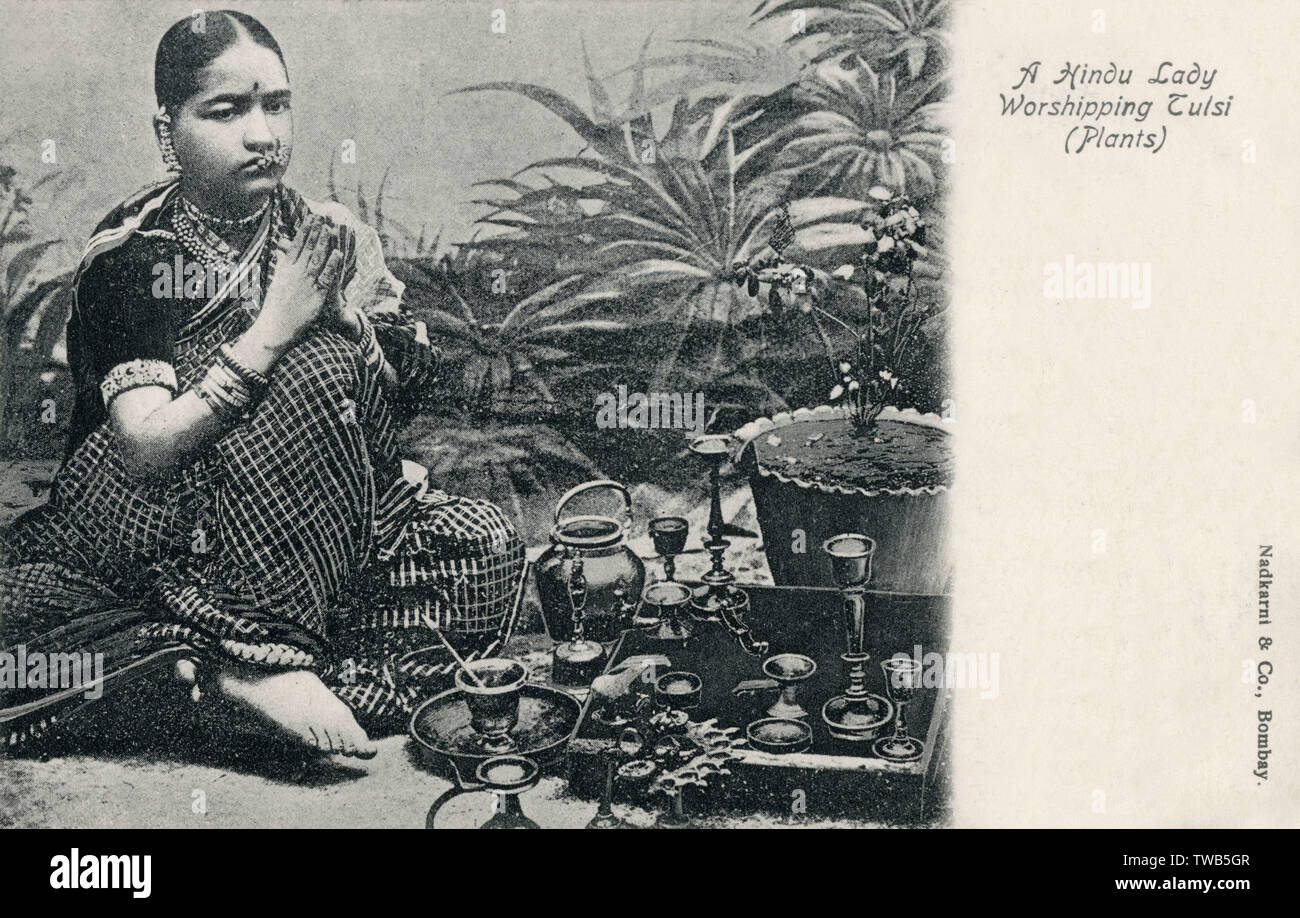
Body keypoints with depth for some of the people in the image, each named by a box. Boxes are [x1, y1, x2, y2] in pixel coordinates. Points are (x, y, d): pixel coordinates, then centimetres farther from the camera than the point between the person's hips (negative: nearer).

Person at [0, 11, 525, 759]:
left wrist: (353, 315, -21)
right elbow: (147, 450, -20)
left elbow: (410, 410, -3)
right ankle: (259, 651, -27)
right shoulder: (128, 253, -10)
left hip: (304, 528, 4)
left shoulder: (321, 238, 0)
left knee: (489, 547, -19)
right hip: (148, 524, -3)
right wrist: (275, 328, -26)